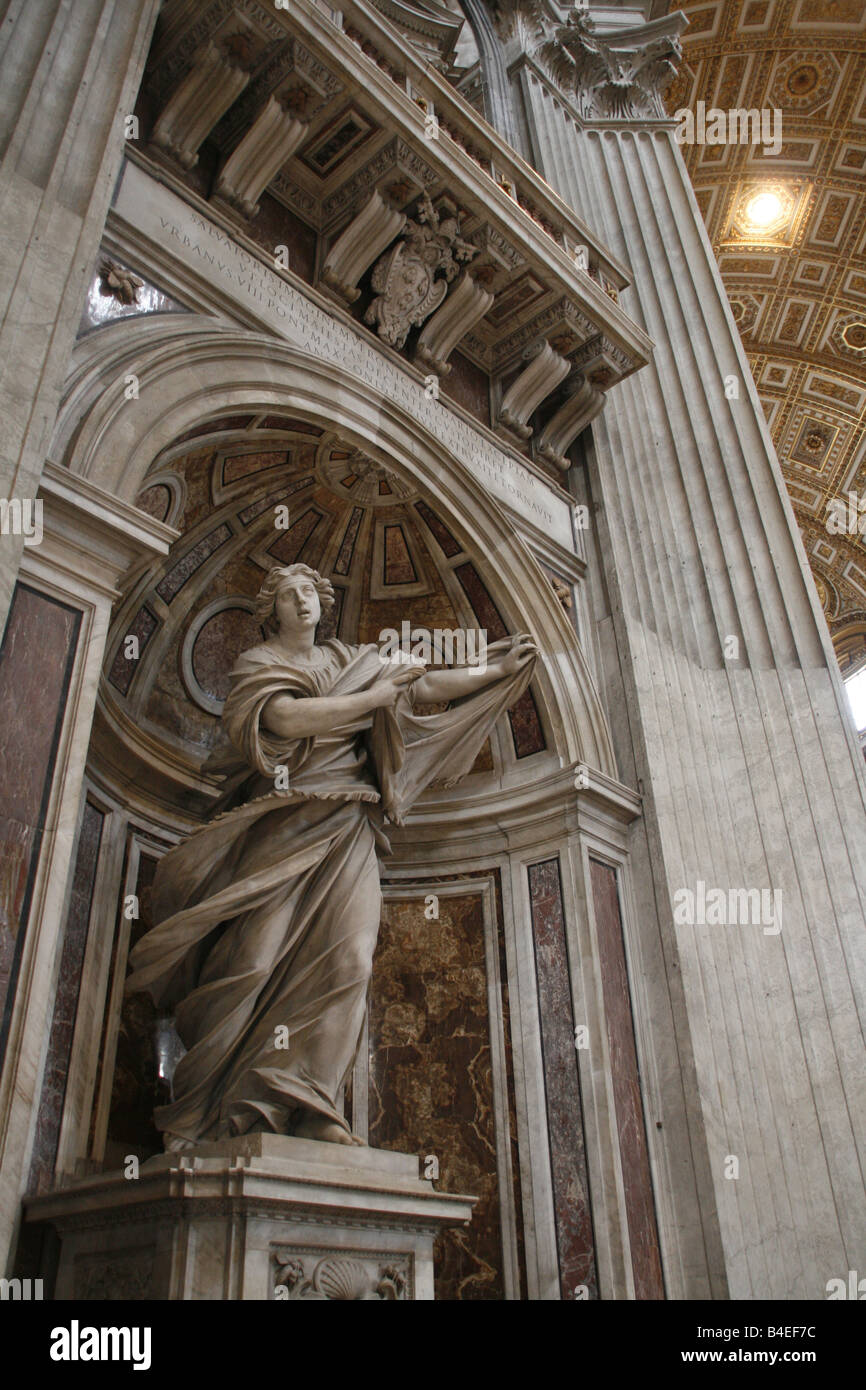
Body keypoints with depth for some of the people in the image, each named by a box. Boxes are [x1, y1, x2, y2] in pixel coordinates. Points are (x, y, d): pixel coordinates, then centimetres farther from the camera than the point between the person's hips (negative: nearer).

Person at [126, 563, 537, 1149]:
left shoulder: (350, 659, 22)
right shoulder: (258, 662, 10)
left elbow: (425, 686, 18)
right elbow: (289, 718, -10)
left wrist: (501, 669, 14)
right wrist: (376, 695, -5)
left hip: (347, 825, 3)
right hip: (284, 819, -3)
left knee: (345, 952, -16)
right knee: (258, 950, -14)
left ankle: (307, 1104, -19)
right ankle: (203, 1110, -6)